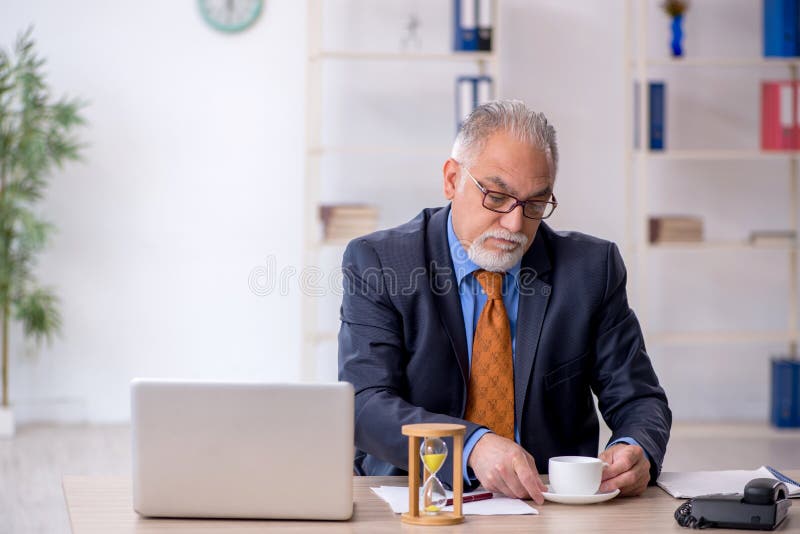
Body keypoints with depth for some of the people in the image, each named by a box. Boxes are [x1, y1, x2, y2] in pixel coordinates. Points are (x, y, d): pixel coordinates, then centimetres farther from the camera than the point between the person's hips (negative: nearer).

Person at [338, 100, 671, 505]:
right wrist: (474, 446, -32)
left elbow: (637, 400, 6)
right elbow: (366, 405, -15)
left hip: (554, 504, 2)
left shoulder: (592, 269, 2)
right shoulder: (377, 262, -4)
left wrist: (635, 451, -19)